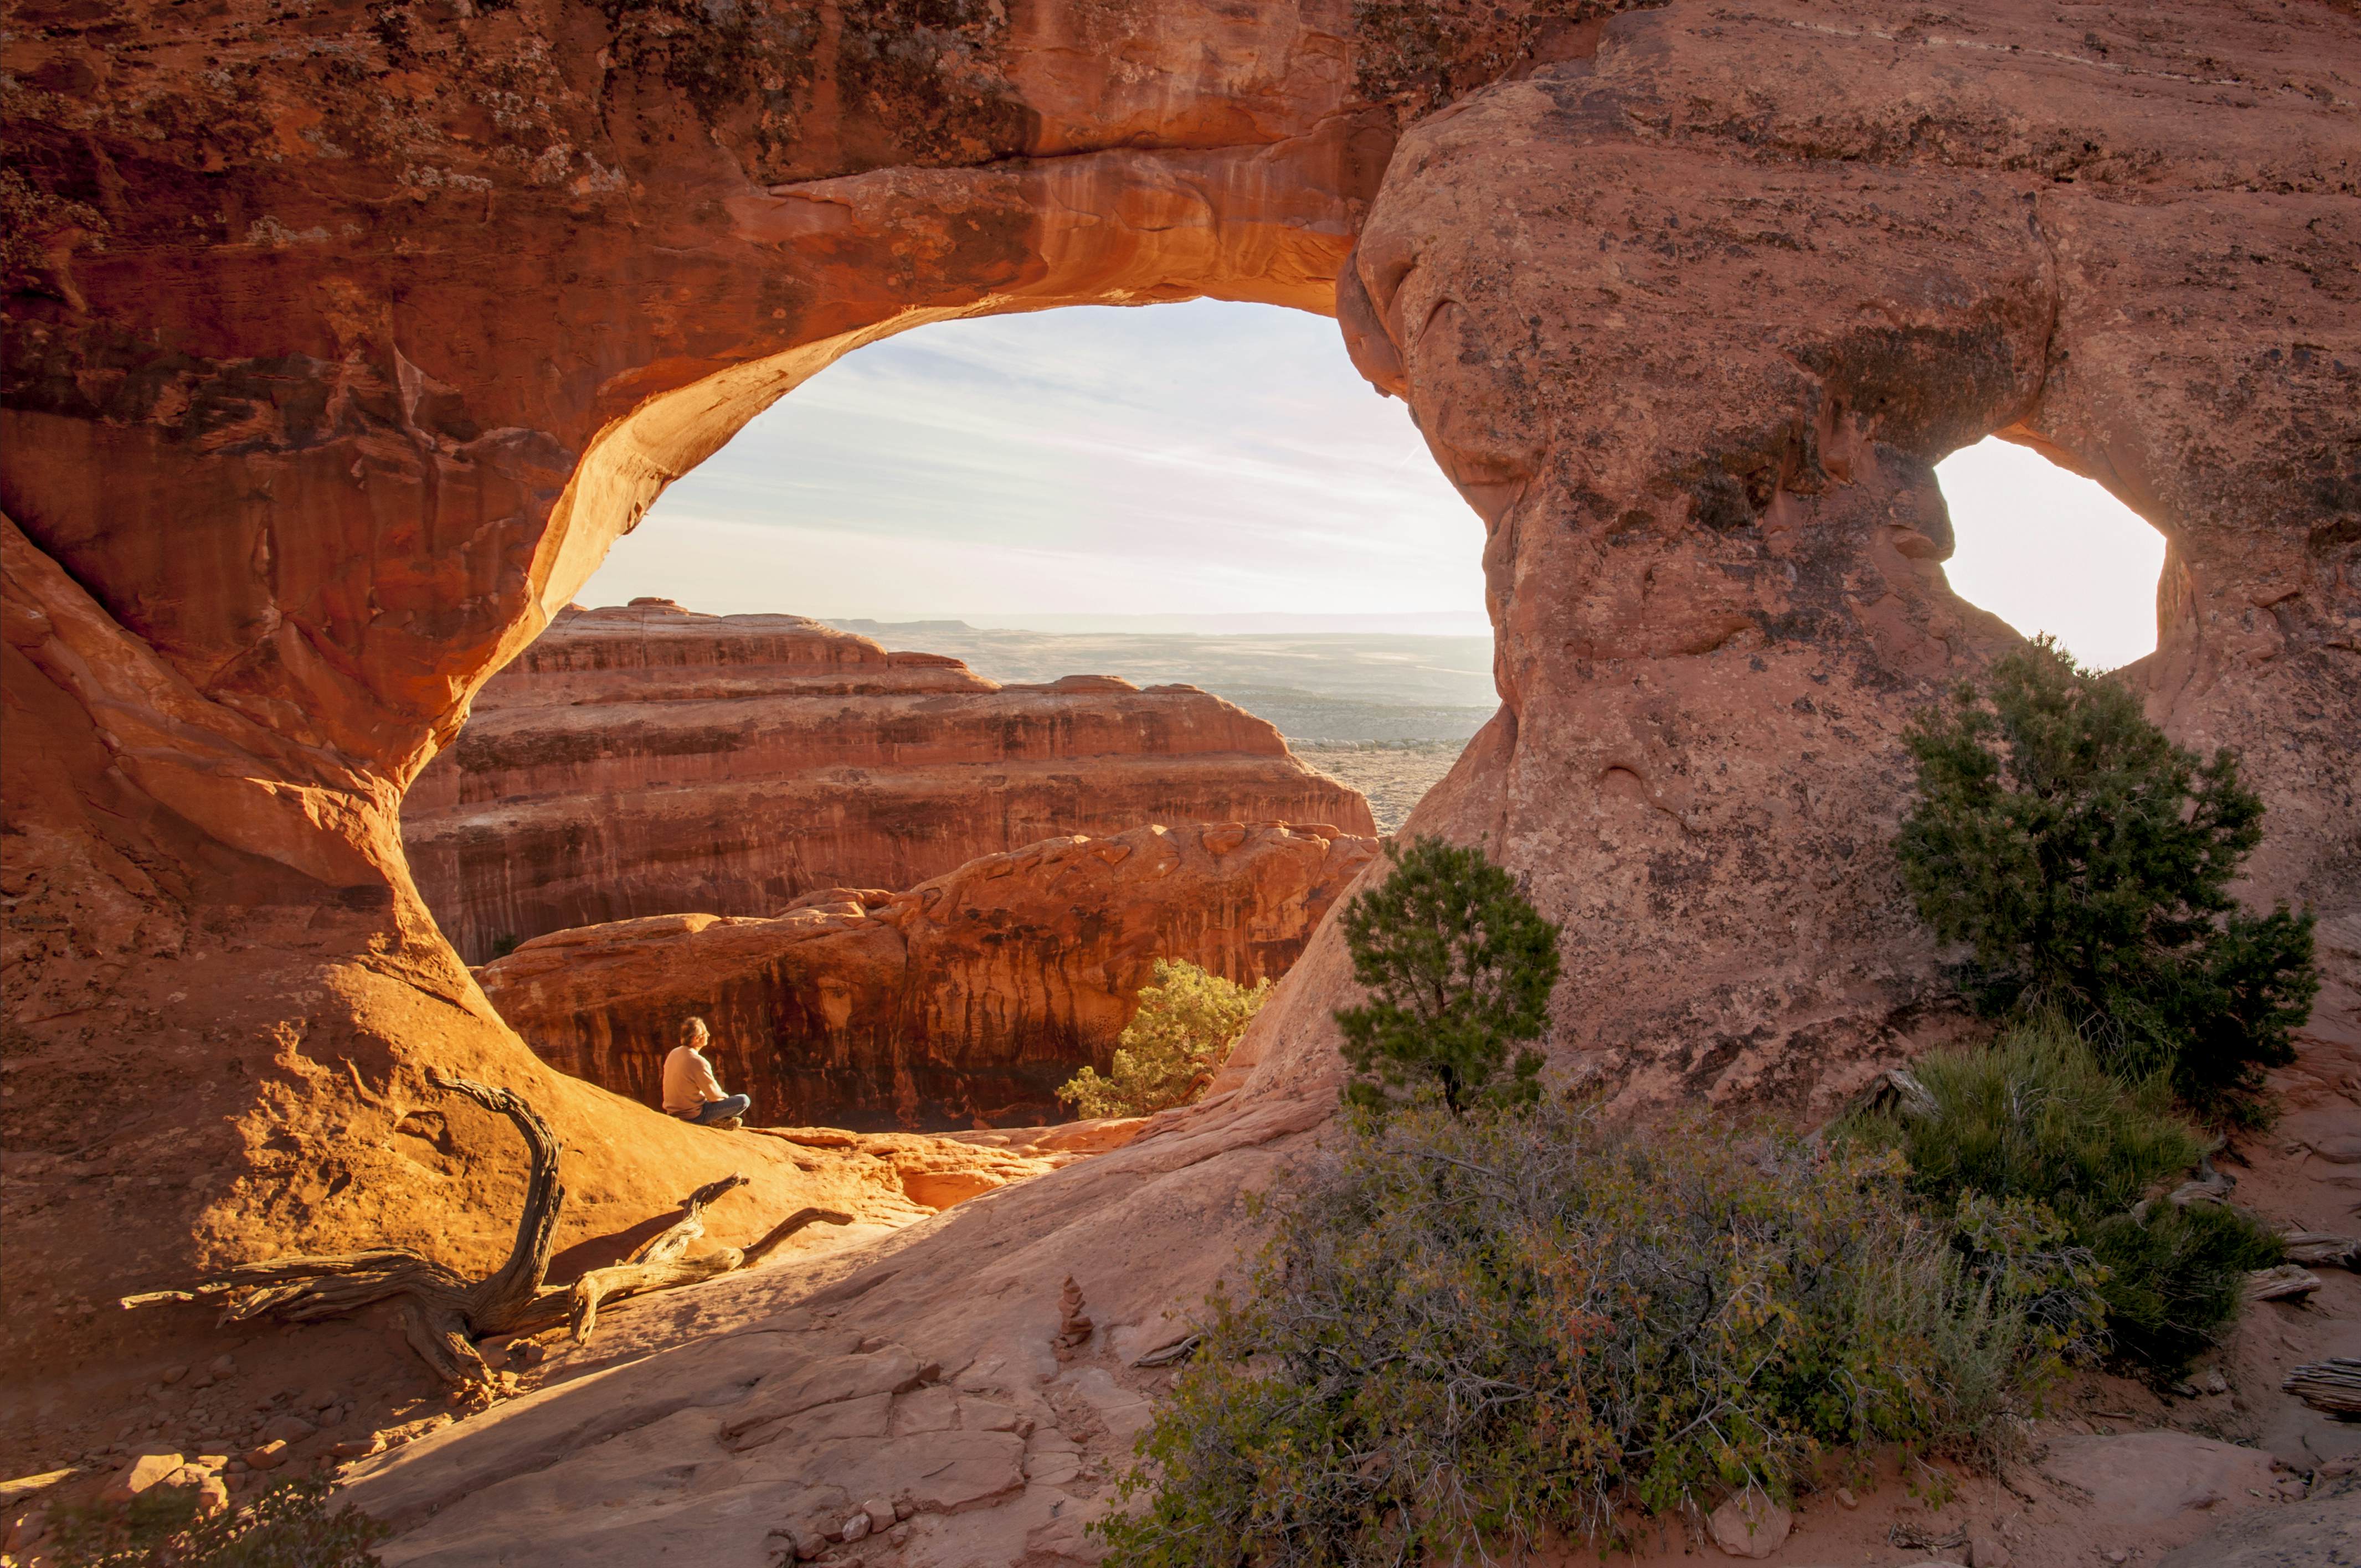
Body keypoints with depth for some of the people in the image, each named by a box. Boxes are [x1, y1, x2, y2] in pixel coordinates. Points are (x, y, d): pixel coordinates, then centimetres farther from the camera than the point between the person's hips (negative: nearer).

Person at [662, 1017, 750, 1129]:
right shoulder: (698, 1062, -26)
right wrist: (725, 1097, 7)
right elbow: (715, 1096, -17)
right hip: (694, 1116, -8)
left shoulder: (674, 1053, 1)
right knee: (744, 1101, -10)